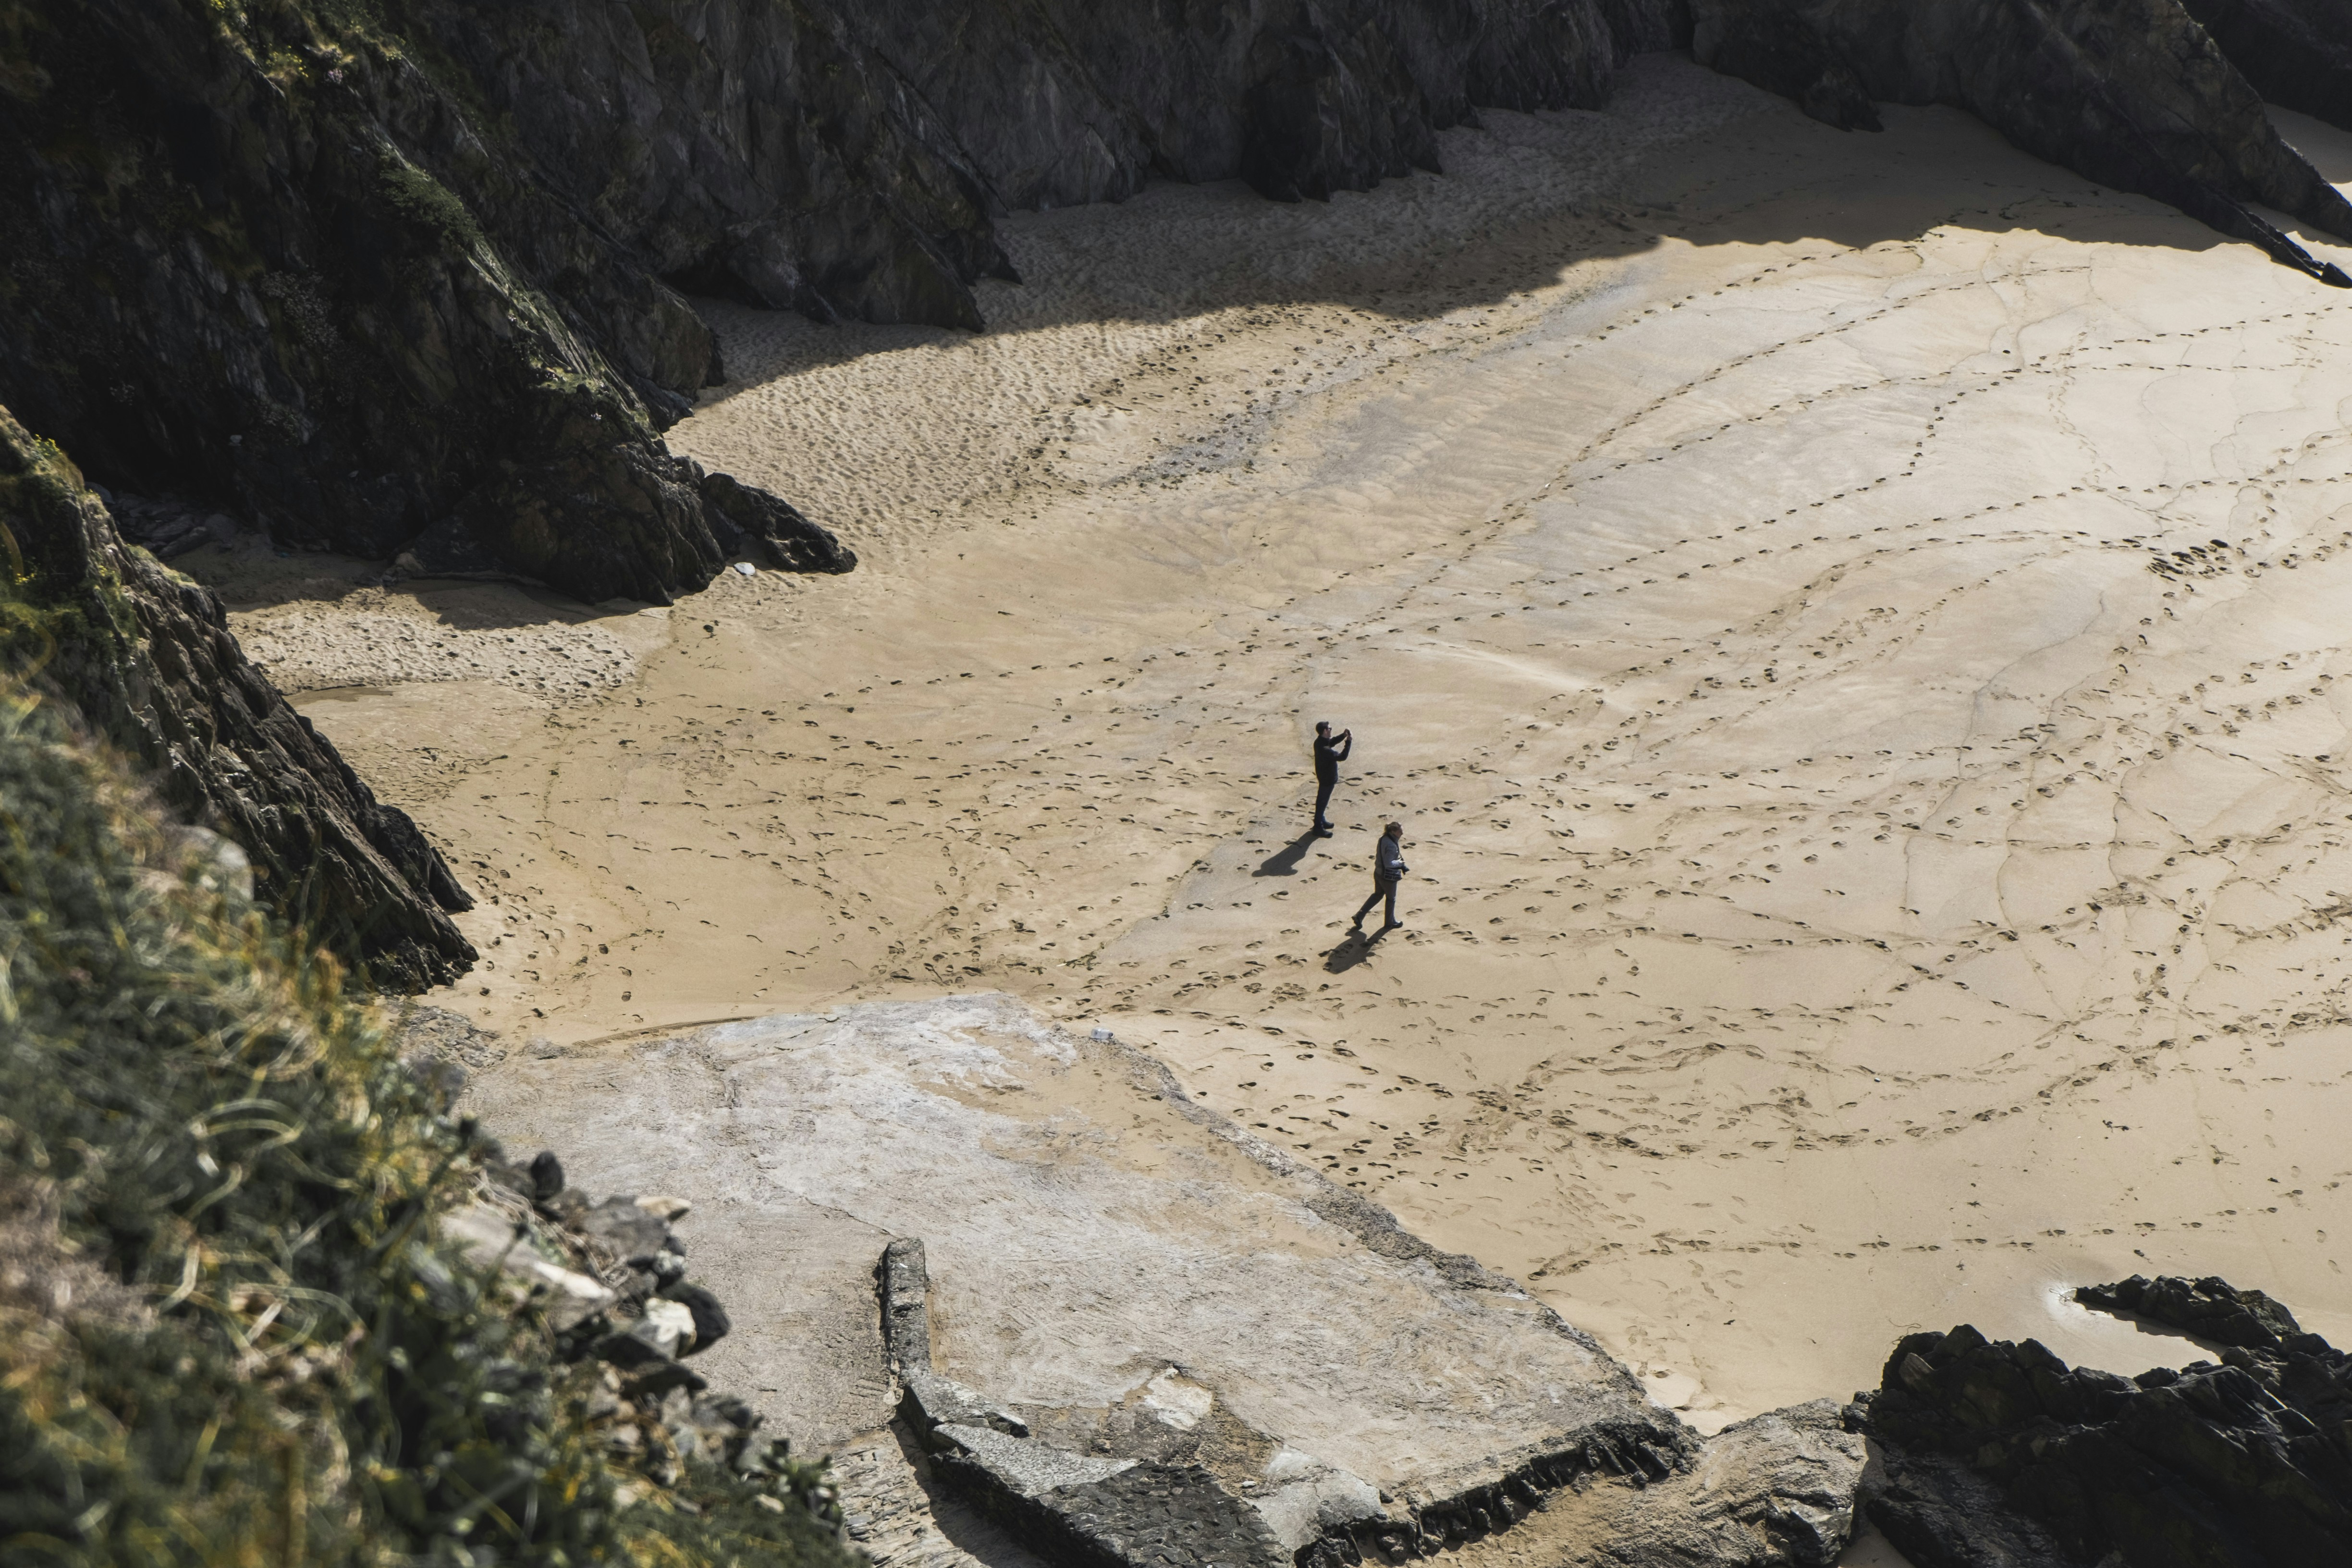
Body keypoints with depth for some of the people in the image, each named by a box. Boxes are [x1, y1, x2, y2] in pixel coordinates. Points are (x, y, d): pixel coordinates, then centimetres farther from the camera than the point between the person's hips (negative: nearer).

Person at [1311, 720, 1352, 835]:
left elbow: (1332, 742, 14)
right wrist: (1349, 741, -28)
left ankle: (1320, 820, 42)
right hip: (1328, 779, -9)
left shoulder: (1320, 742, -5)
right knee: (1323, 801, 5)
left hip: (1323, 776, 9)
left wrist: (1343, 735, -2)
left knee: (1322, 800, 25)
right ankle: (1318, 827, 18)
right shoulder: (1325, 750, -36)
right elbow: (1342, 757, -33)